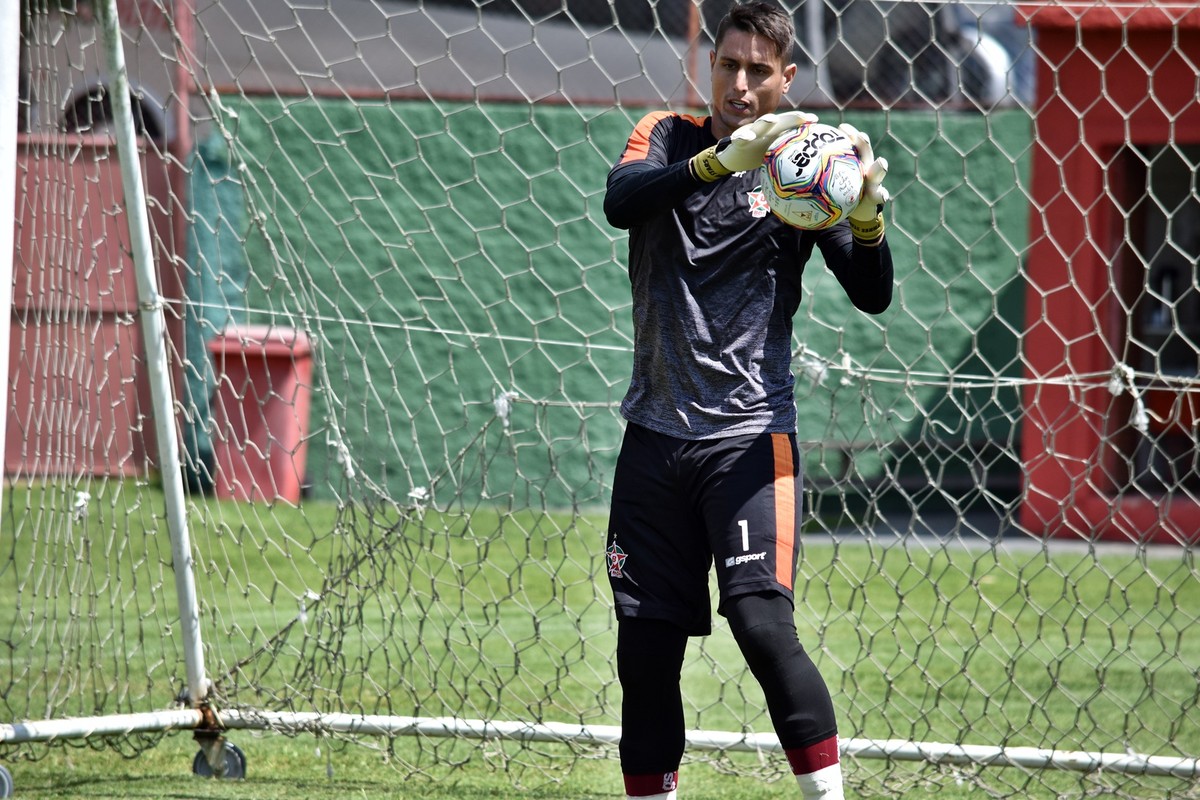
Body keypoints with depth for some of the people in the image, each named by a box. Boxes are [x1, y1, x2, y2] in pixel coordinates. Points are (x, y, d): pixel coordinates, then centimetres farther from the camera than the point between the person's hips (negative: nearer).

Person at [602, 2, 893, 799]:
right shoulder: (668, 137, 6)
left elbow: (872, 295, -5)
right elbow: (620, 201, -17)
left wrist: (866, 211, -25)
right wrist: (725, 158, -33)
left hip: (750, 434, -3)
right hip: (656, 432, 3)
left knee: (763, 625, -19)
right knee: (645, 650, 5)